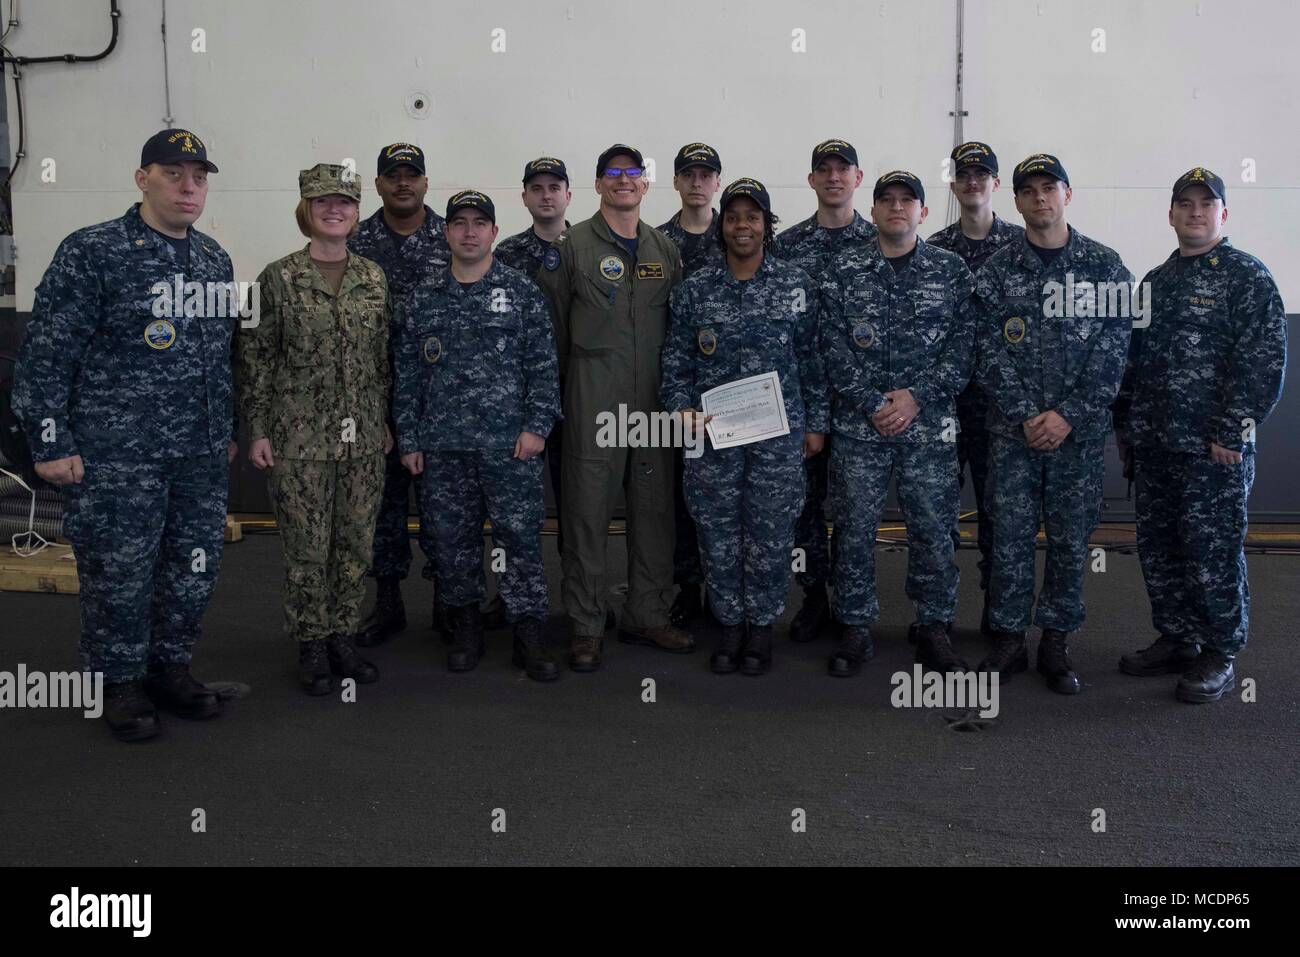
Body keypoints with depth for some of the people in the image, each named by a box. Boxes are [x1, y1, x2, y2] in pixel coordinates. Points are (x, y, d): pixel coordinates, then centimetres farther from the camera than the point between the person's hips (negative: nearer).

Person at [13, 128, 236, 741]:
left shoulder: (215, 259, 13)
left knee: (195, 569, 11)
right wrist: (50, 444, -11)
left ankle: (170, 667, 29)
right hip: (115, 455, -6)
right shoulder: (93, 253, -7)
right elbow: (45, 355, -8)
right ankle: (120, 684, 21)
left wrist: (228, 431, 20)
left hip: (202, 456, 6)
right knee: (118, 574, 2)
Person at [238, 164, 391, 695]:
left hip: (363, 437, 4)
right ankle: (312, 647, 18)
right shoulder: (278, 279, -3)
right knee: (307, 547, 3)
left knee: (357, 544, 9)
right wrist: (258, 430, -6)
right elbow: (255, 358, -2)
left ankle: (343, 637, 24)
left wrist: (386, 422, 11)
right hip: (301, 437, -3)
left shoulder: (374, 278, 8)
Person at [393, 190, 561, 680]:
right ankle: (466, 628, 24)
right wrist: (409, 439, 6)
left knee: (521, 536, -1)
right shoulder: (421, 300, 9)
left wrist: (537, 425, -8)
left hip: (509, 444, -2)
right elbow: (407, 375, 10)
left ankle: (528, 634, 8)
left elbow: (544, 365, 0)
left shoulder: (522, 293, 3)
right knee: (452, 538, 8)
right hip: (442, 447, 2)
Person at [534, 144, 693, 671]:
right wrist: (557, 387, 1)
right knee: (587, 508, -2)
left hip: (654, 399, 5)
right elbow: (552, 324, 1)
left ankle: (646, 614, 21)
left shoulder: (666, 250, 14)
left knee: (655, 505, 8)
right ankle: (586, 625, 8)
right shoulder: (571, 245, 0)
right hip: (592, 397, -4)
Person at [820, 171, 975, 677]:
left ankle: (934, 630, 19)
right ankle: (855, 630, 16)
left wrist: (917, 397, -11)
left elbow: (962, 345, 0)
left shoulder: (952, 269, 6)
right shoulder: (846, 271, 5)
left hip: (930, 426, 0)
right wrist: (873, 405, -10)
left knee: (933, 529, 4)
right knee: (854, 529, 3)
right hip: (858, 426, 0)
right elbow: (834, 346, -1)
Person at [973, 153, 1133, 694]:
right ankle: (1008, 640, 16)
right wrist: (1026, 416, -12)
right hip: (1012, 429, 0)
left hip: (1079, 429, 0)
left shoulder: (1106, 268, 2)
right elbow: (990, 354, -3)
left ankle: (1056, 643, 18)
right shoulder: (996, 272, 3)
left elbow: (1111, 353, -3)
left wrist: (1069, 416, -12)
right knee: (1010, 536, 3)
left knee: (1071, 539, 6)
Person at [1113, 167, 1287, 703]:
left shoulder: (1246, 277, -5)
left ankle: (1219, 657, 12)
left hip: (1215, 450, -7)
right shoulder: (1156, 281, 16)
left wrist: (1231, 435, -16)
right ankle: (1175, 641, 27)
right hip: (1153, 447, 7)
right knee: (1157, 548, 12)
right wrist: (1124, 426, 14)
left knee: (1212, 554, -1)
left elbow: (1264, 363, -12)